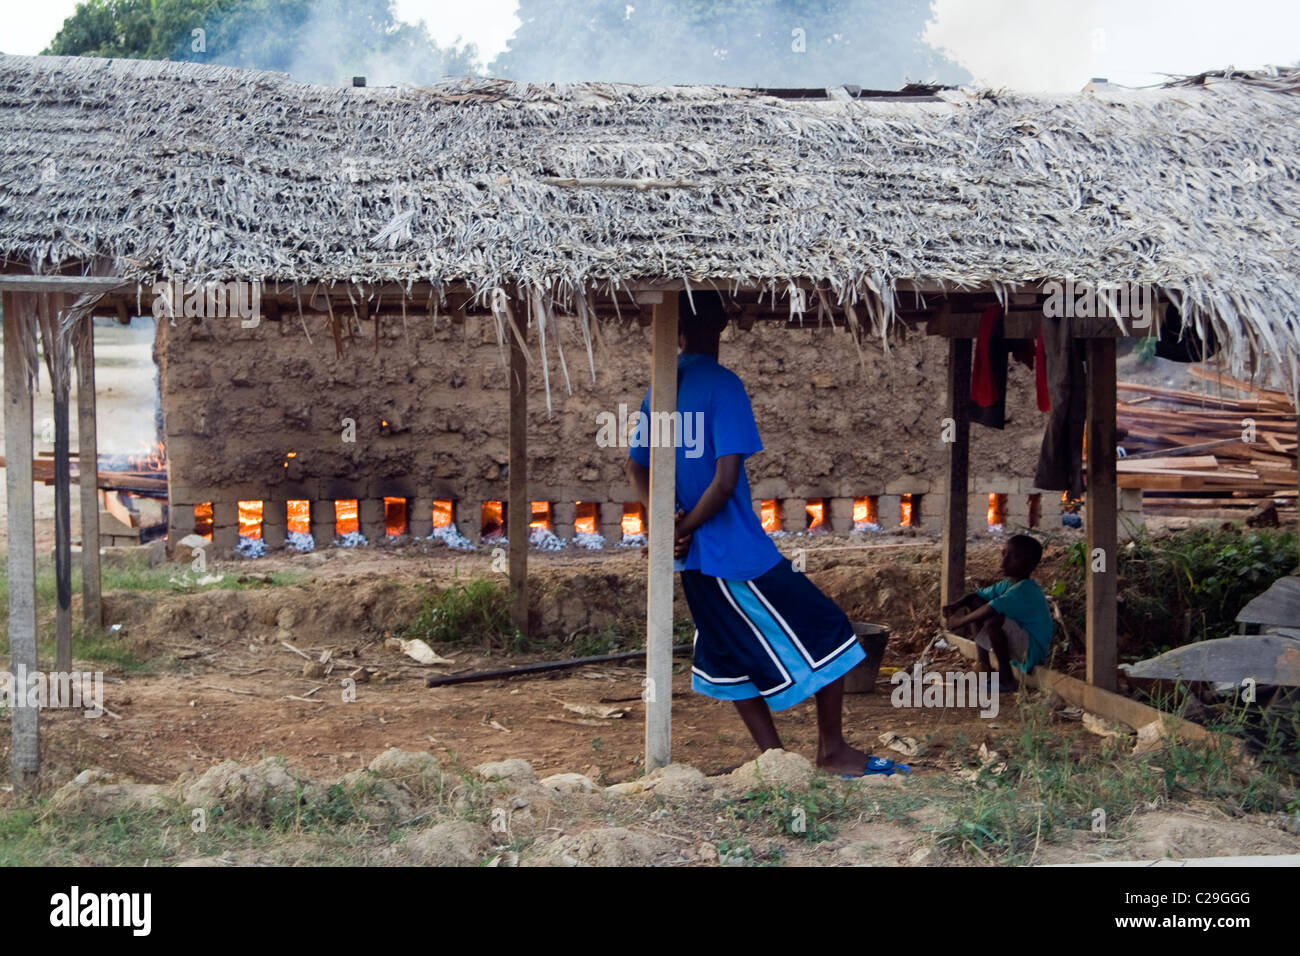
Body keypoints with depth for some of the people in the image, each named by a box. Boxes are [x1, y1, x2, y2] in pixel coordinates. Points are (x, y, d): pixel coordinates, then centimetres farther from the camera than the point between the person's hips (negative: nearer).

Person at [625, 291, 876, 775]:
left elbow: (636, 467, 15)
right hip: (738, 555, -8)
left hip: (695, 561, 8)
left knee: (736, 655, 17)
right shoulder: (722, 385, -16)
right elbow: (725, 480, -22)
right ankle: (832, 751, 10)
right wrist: (686, 527, -9)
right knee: (828, 635, 4)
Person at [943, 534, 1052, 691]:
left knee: (993, 620, -36)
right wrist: (956, 605, -5)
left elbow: (991, 609, -35)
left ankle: (1006, 678, -18)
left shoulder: (1024, 590, -24)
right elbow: (980, 594, 15)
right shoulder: (1007, 585, 6)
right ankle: (984, 665, 9)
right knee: (975, 603, 8)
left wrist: (960, 621, -24)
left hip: (1033, 651, -10)